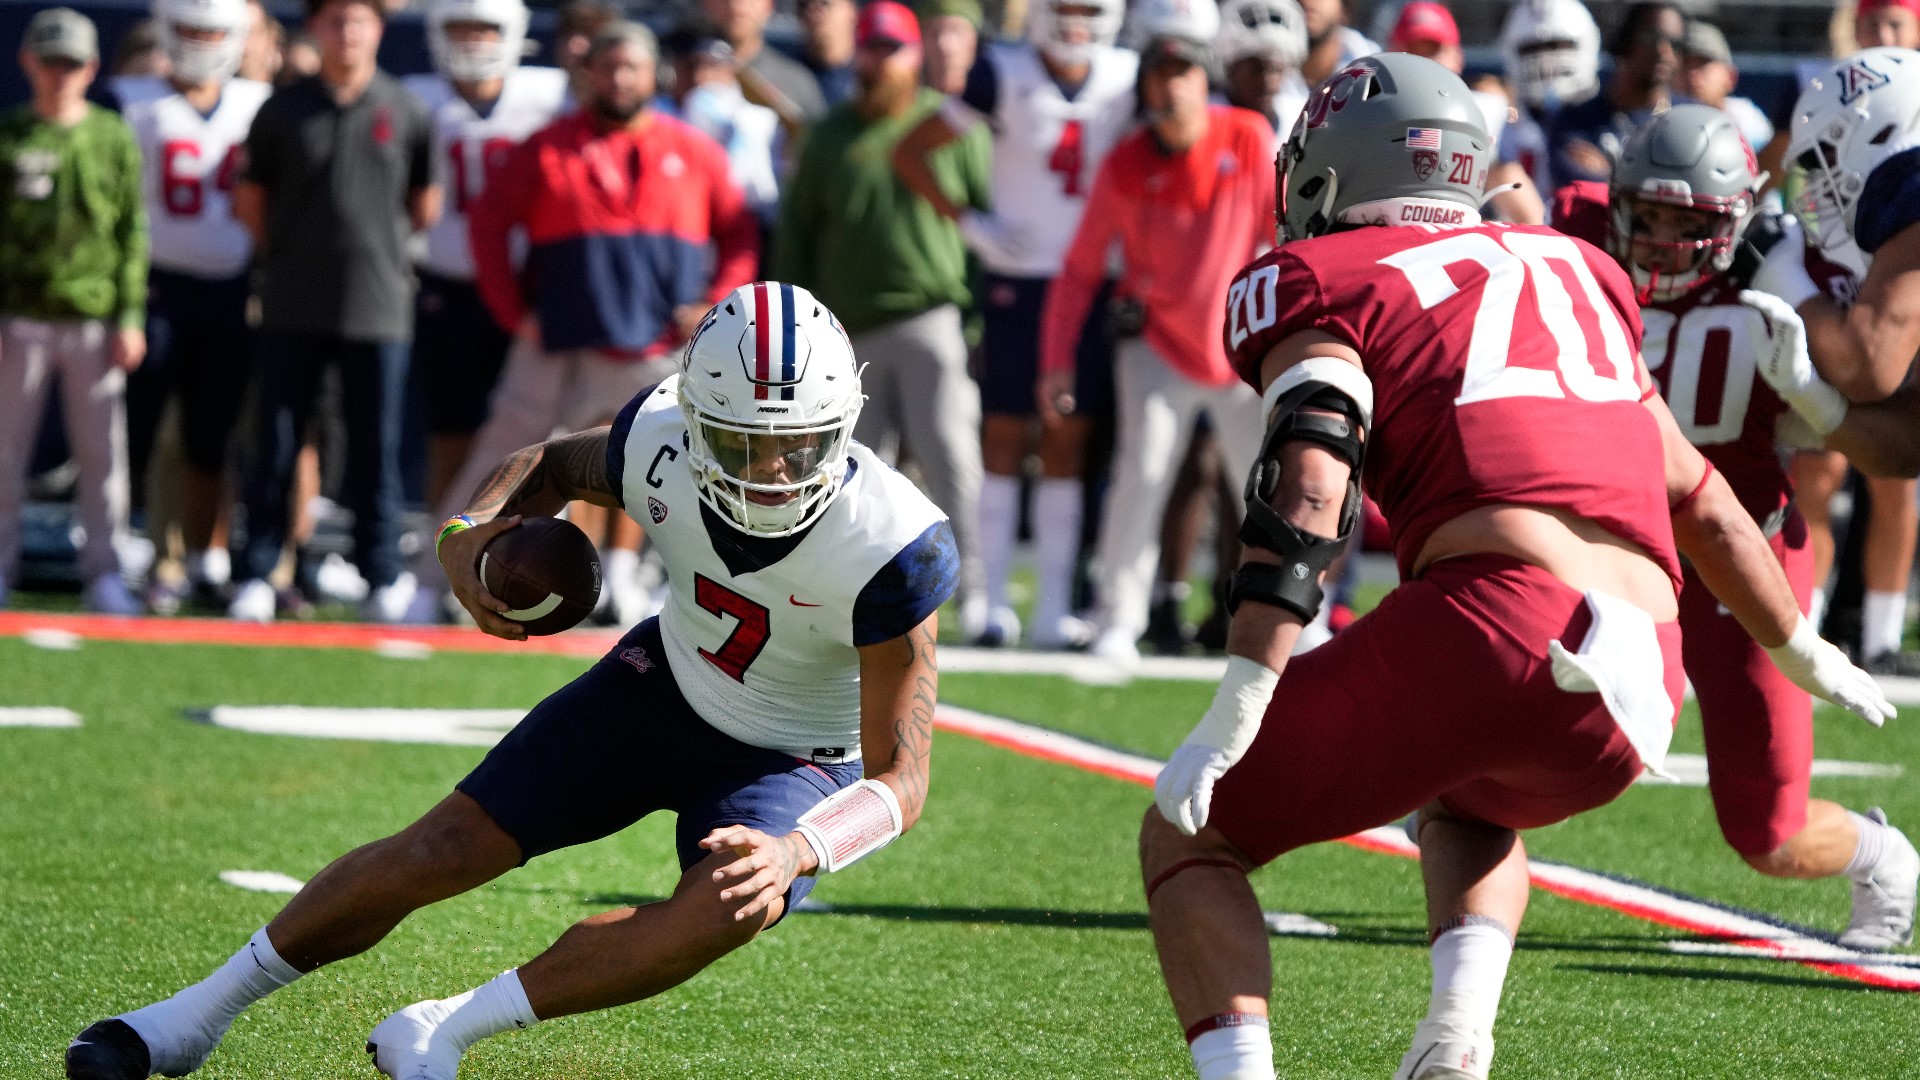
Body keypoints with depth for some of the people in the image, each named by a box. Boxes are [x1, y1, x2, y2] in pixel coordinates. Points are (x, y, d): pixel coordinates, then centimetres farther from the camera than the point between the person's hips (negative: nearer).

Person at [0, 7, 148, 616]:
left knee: (104, 454, 1)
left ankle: (103, 573, 8)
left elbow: (133, 235, 7)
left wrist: (130, 318, 0)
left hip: (94, 320, 1)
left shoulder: (115, 139, 6)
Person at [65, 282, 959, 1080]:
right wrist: (469, 534, -20)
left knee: (737, 906, -34)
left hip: (791, 761, -3)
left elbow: (899, 779, -28)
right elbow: (551, 466, 2)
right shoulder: (659, 446, -24)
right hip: (664, 682, 3)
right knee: (441, 851, -4)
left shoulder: (893, 547, -35)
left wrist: (797, 850, -48)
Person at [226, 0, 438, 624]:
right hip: (293, 310, 0)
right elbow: (251, 200, 12)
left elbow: (426, 206, 12)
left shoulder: (406, 113, 3)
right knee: (276, 446, 2)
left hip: (377, 308, 0)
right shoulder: (282, 112, 3)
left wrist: (380, 244, 11)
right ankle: (257, 575, 7)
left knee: (376, 450, 4)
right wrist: (285, 256, 11)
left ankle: (384, 578, 11)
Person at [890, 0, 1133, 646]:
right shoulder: (1004, 76, -8)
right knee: (1005, 436, -1)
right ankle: (994, 604, 4)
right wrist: (969, 224, -8)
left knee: (1067, 443, 5)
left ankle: (1055, 607, 8)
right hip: (1016, 280, -3)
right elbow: (909, 152, -2)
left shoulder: (1128, 79, 0)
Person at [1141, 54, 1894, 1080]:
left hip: (1488, 630, -6)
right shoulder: (1569, 268, 29)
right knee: (1466, 807, 38)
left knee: (1187, 837, 12)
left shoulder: (1326, 283, 10)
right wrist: (1801, 650, 50)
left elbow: (1306, 494, -8)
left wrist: (1236, 710, -14)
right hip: (1635, 704, 6)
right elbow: (1694, 495, 36)